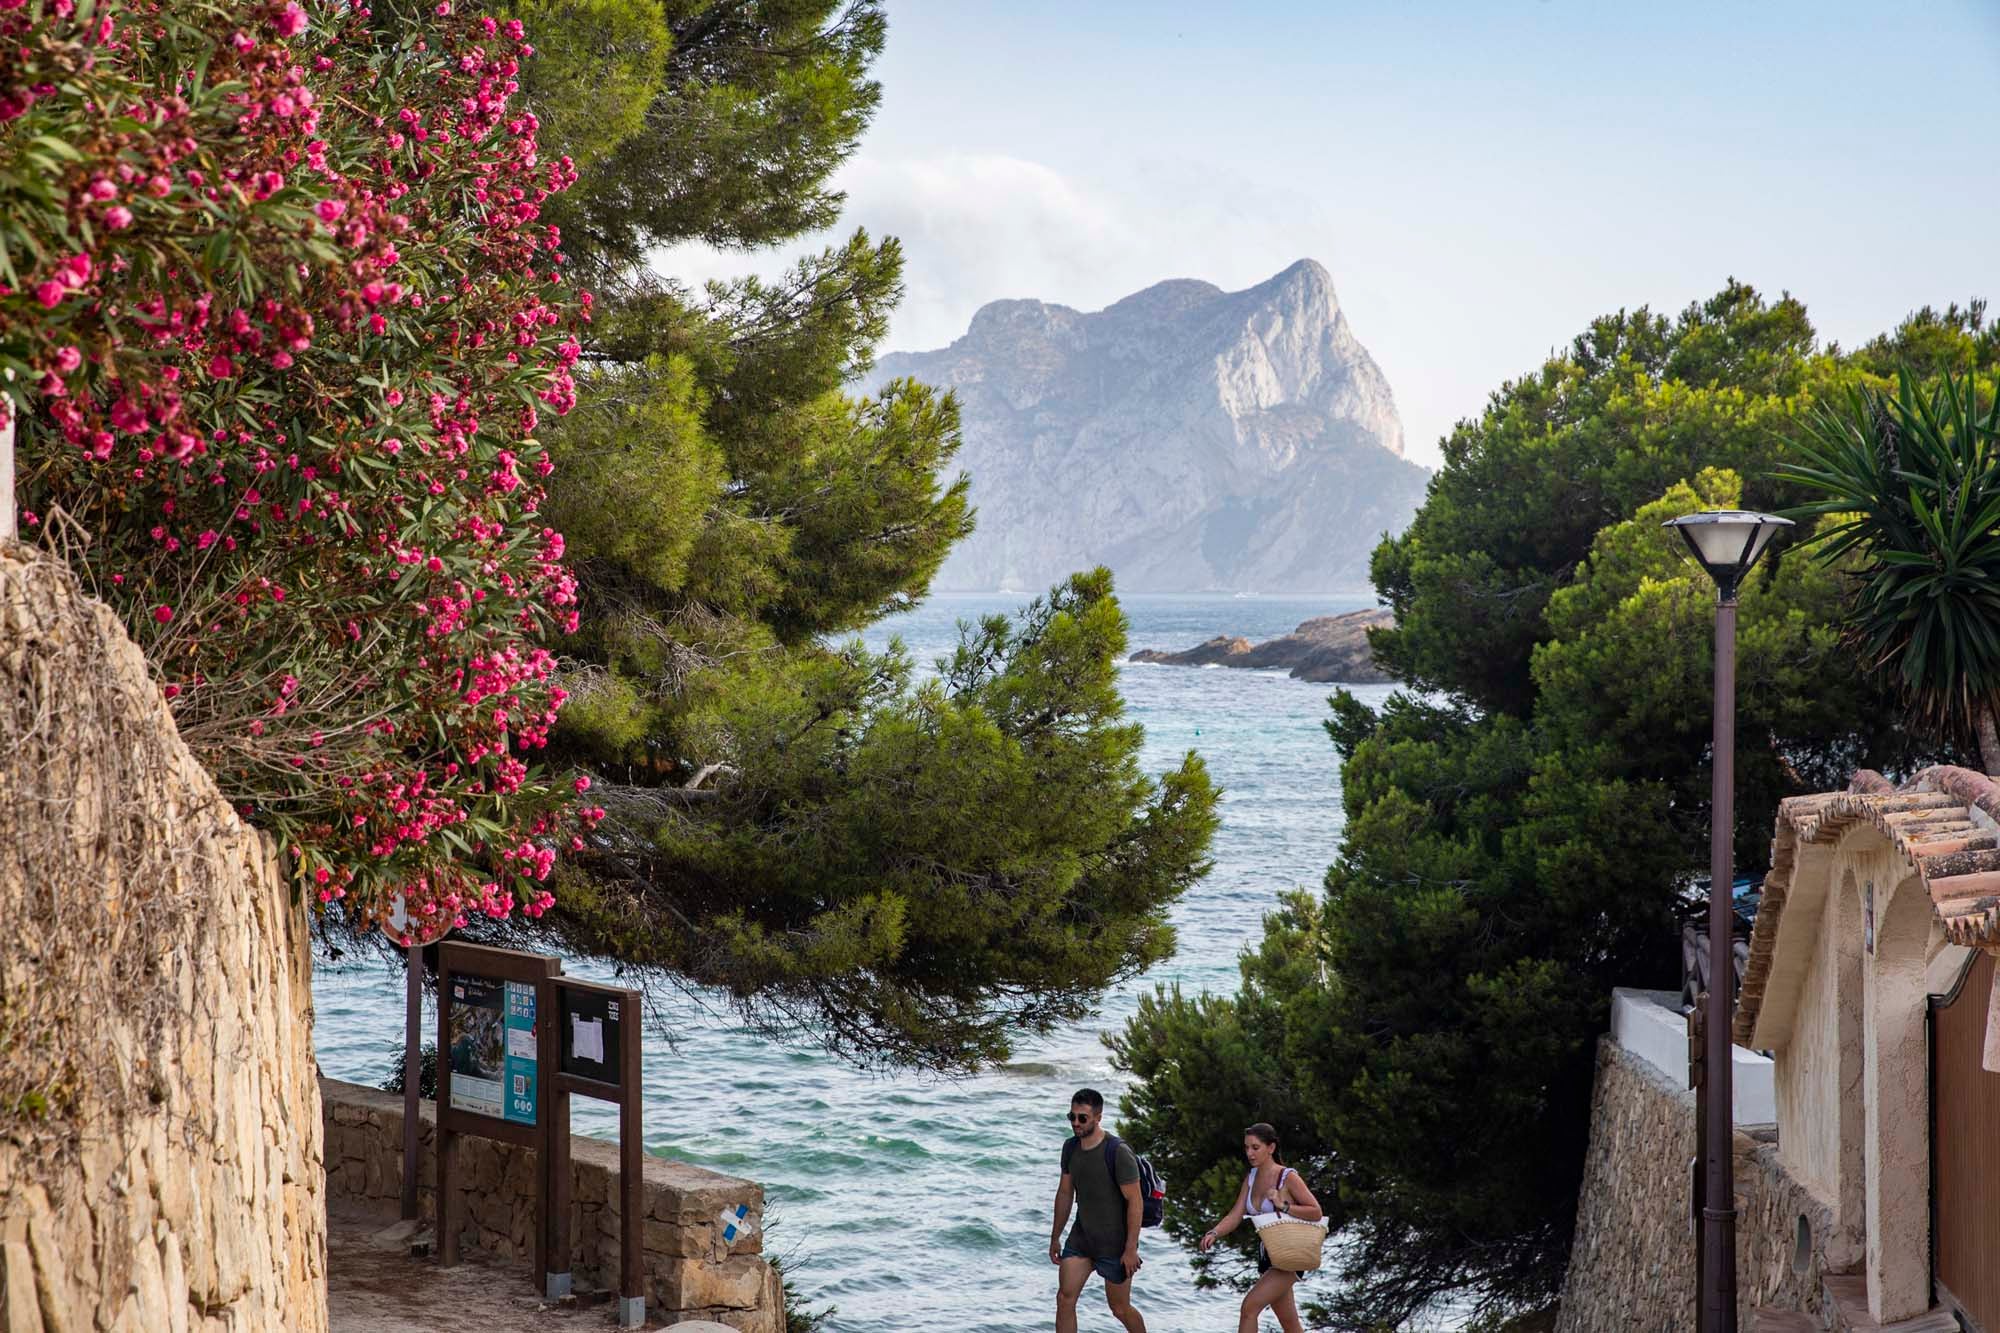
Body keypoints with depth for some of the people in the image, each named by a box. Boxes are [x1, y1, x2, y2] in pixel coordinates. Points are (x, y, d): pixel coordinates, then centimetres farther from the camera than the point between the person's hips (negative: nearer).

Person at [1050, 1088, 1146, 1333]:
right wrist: (1055, 1238, 14)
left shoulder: (1118, 1153, -20)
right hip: (1081, 1237, 6)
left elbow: (1135, 1201, -18)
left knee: (1120, 1308, 7)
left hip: (1115, 1243, -6)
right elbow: (1065, 1193, 12)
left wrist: (1131, 1249, -20)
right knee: (1064, 1298, -6)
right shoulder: (1070, 1148, 1)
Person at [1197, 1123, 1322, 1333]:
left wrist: (1283, 1206, -24)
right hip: (1266, 1256, 8)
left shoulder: (1288, 1177, -12)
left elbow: (1316, 1213, -12)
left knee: (1250, 1306, -20)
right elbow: (1236, 1215, 1)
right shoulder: (1251, 1179, 7)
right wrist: (1214, 1233, -17)